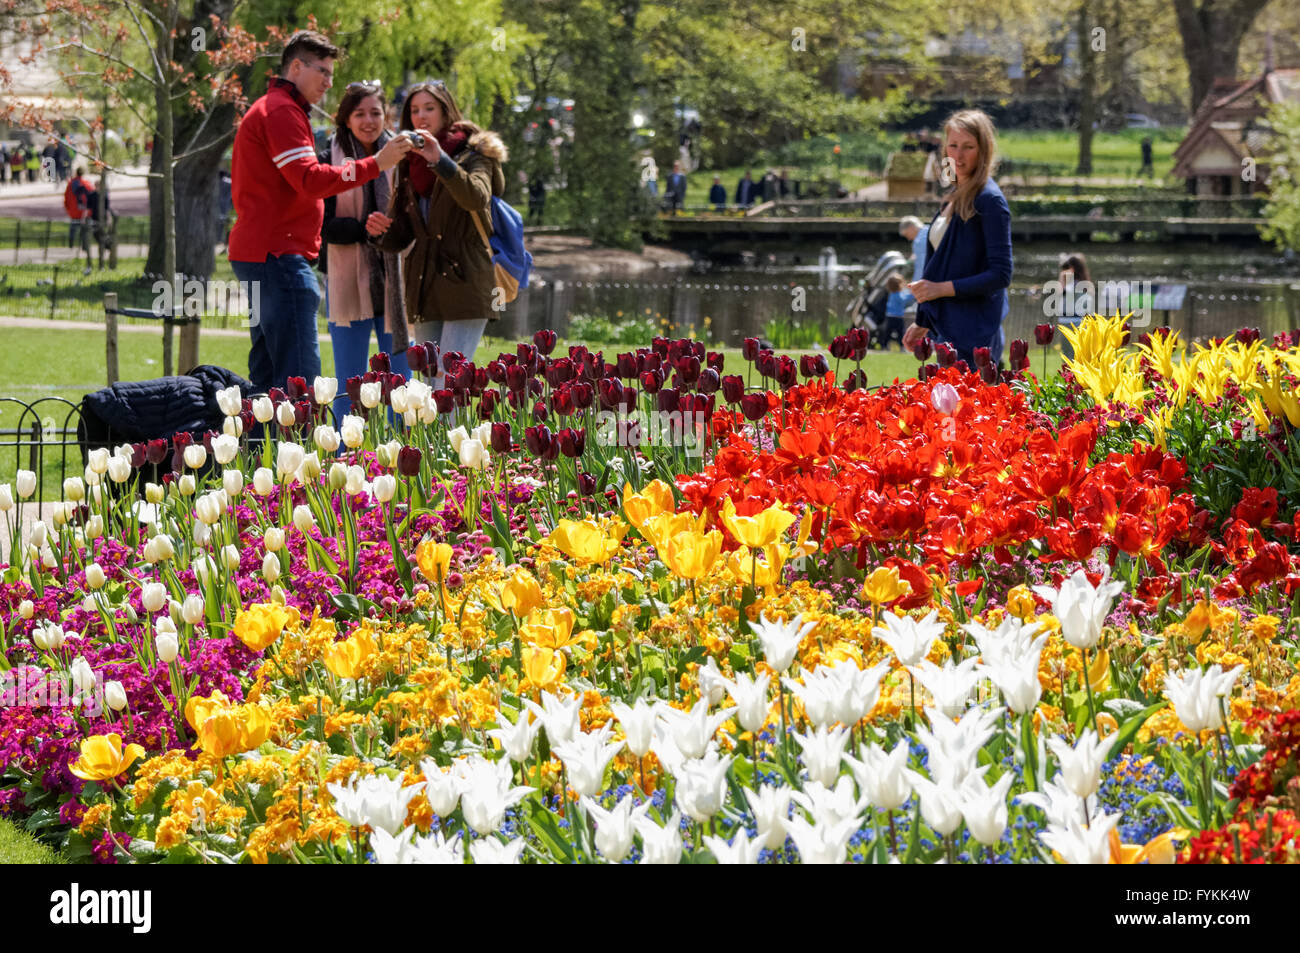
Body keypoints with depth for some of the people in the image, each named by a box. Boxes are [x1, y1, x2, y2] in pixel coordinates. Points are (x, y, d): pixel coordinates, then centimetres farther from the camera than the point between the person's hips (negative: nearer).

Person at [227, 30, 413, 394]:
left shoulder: (268, 111, 25)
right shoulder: (281, 111, -9)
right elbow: (311, 180, -20)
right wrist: (375, 164, -19)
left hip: (259, 252, 11)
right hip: (277, 255, -11)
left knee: (268, 378, 11)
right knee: (299, 377, -16)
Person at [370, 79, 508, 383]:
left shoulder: (473, 153, 0)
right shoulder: (410, 166, 17)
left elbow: (477, 198, -23)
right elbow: (400, 238, 15)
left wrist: (440, 161, -35)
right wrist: (381, 231, -8)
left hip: (464, 286, -6)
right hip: (425, 289, 6)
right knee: (431, 382, 4)